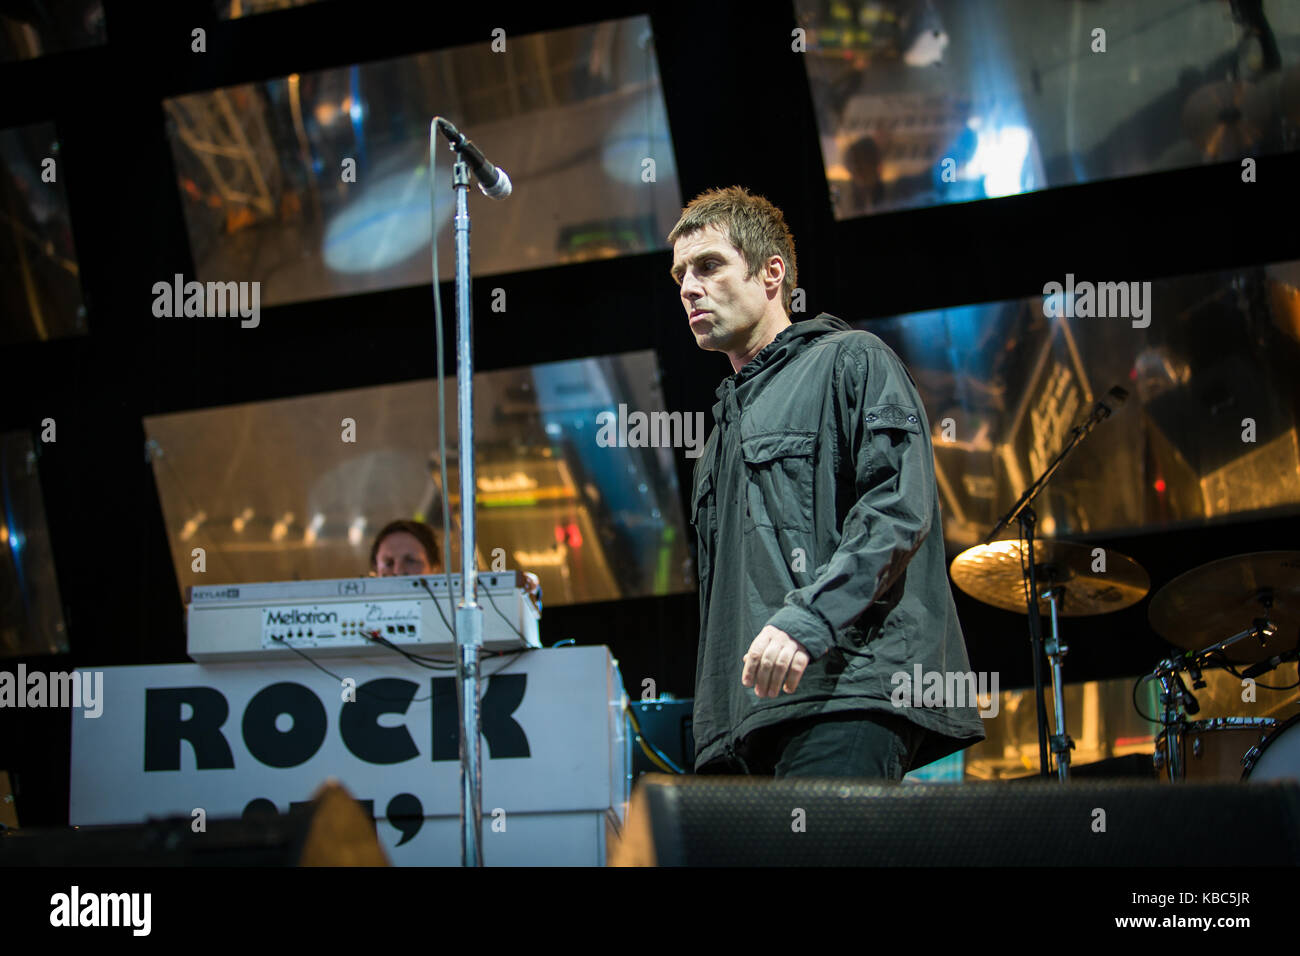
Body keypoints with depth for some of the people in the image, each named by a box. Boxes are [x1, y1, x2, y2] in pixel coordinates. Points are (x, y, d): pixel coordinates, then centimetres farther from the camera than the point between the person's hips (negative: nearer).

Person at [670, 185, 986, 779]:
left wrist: (807, 617, -21)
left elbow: (900, 506, -9)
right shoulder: (724, 428, 31)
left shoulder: (850, 362, 7)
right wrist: (711, 728, 18)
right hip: (744, 719, 8)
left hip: (845, 690, -8)